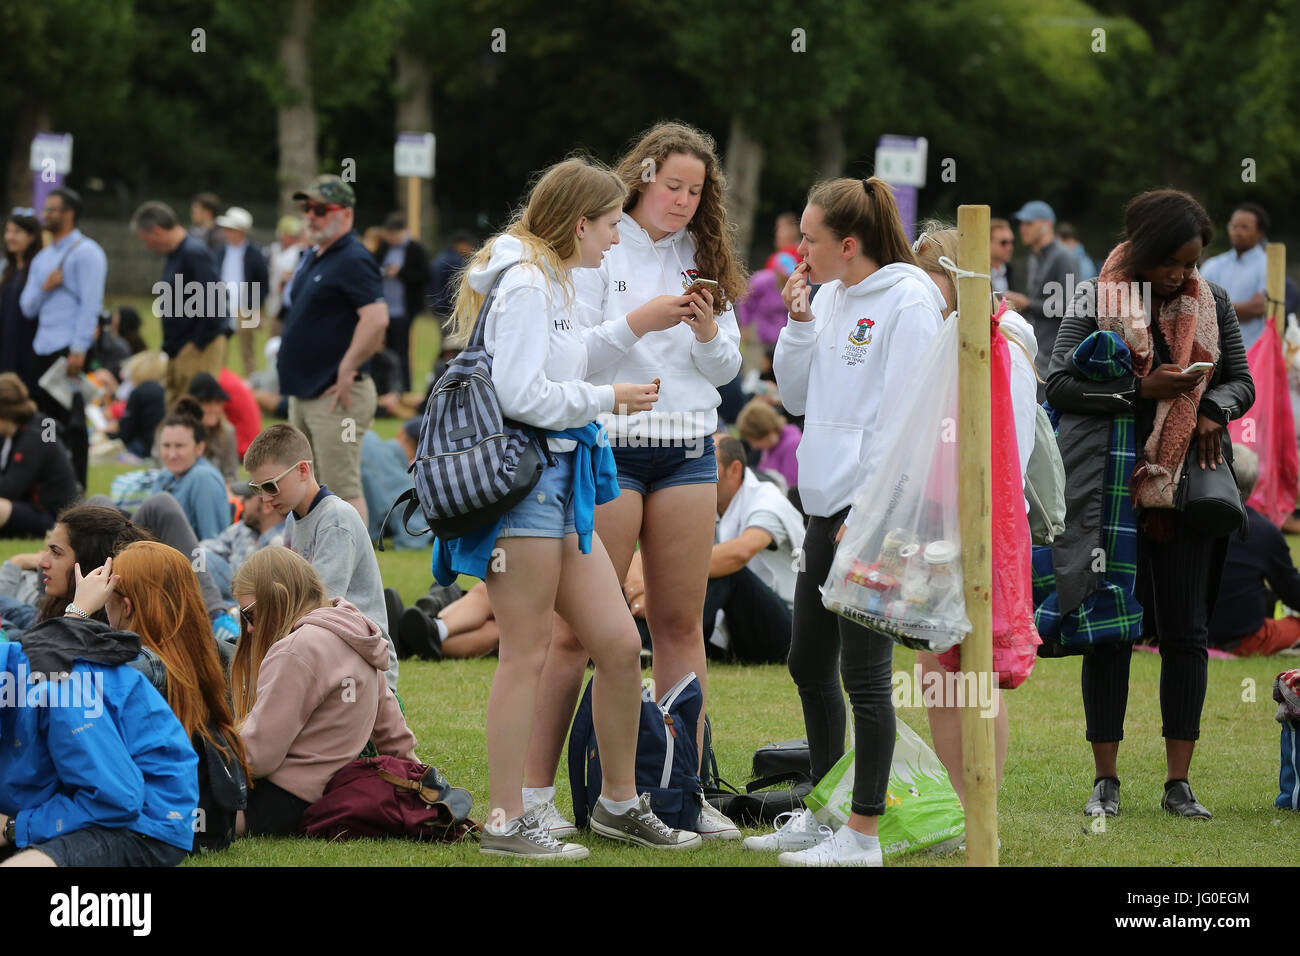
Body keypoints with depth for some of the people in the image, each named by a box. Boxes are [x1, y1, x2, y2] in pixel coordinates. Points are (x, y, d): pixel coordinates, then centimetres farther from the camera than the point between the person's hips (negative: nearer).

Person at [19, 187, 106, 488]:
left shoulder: (85, 253, -5)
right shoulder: (42, 258, 19)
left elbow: (91, 304, -12)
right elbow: (27, 306, 16)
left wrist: (78, 351, -19)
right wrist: (44, 287, -6)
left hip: (69, 347, -7)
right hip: (43, 349, 7)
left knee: (72, 420, -6)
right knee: (45, 418, 6)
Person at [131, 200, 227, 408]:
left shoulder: (195, 254, -15)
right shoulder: (173, 255, 15)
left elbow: (214, 299, -22)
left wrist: (198, 342, -17)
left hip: (200, 349, -10)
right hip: (179, 351, 10)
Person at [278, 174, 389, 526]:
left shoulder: (353, 260, -15)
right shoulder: (313, 257, 16)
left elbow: (376, 318, -26)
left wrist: (347, 371, -22)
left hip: (336, 396, -10)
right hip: (304, 392, 10)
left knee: (342, 487, -11)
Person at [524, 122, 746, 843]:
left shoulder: (703, 256, 12)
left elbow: (726, 370, 11)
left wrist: (707, 332, -9)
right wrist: (637, 324, -20)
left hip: (689, 450, 5)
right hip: (609, 447, -5)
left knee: (680, 623, 5)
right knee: (578, 626, -7)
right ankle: (533, 791, -4)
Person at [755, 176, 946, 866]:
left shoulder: (908, 303, -13)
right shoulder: (829, 298, 12)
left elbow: (906, 420, -16)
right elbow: (797, 397, 17)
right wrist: (798, 324, 2)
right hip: (827, 506, 9)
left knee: (865, 673, -5)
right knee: (809, 664, 14)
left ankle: (862, 835, 0)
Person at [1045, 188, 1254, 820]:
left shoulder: (1212, 305, 8)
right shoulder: (1096, 301, -3)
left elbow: (1241, 382, 14)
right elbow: (1059, 384, -7)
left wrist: (1215, 407, -9)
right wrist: (1141, 390, -16)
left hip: (1185, 483, 3)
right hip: (1110, 484, -3)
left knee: (1186, 631, 2)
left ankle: (1178, 783, 7)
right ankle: (1106, 781, 6)